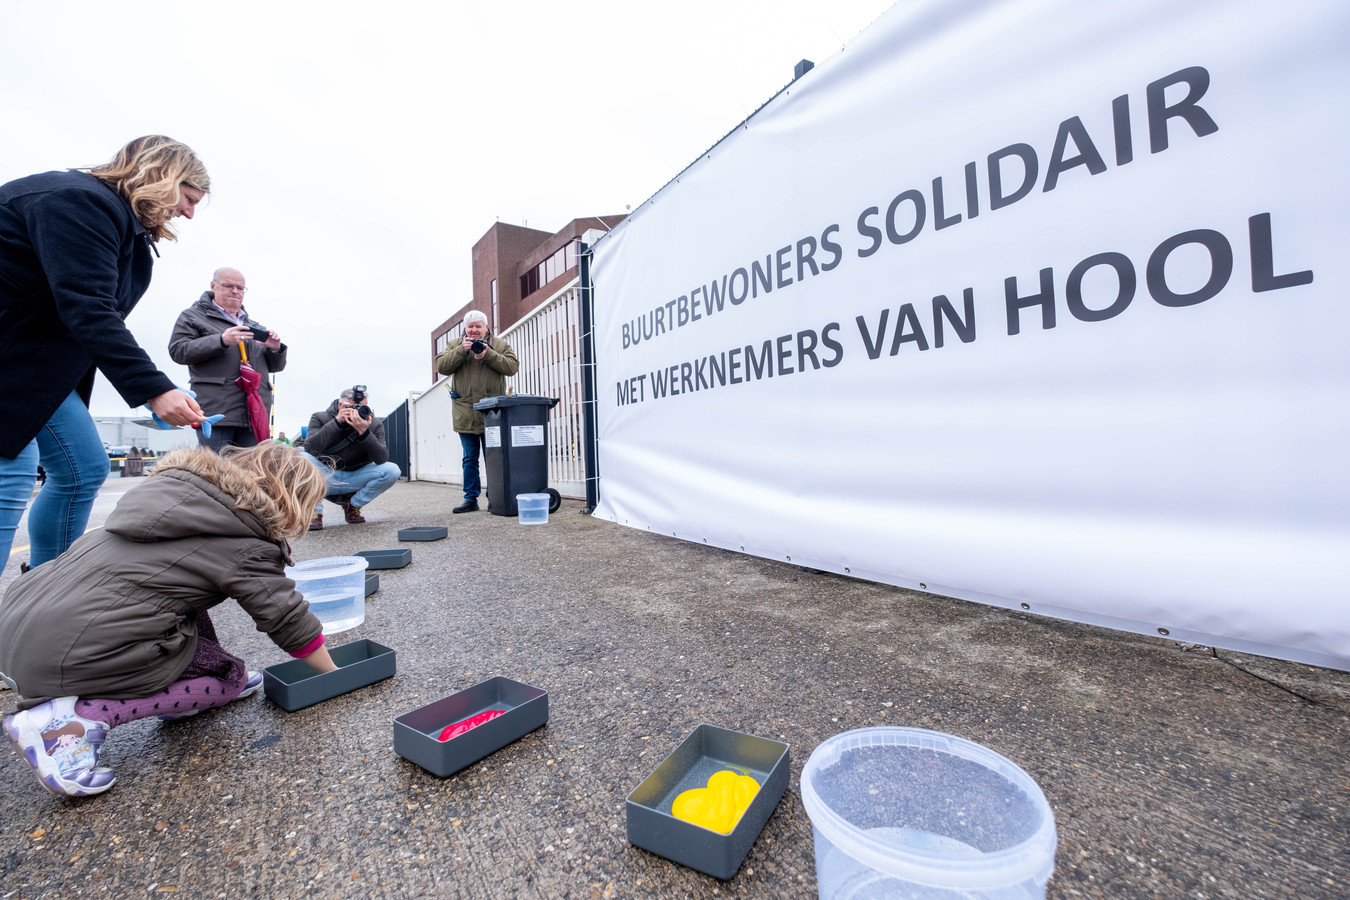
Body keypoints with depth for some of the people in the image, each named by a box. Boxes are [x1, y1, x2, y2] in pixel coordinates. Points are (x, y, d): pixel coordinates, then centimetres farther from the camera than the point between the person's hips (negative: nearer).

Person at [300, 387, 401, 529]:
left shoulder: (374, 424, -7)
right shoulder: (320, 418, -7)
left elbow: (382, 459, -22)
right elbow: (310, 449, -26)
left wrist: (364, 432, -35)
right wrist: (336, 422, -31)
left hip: (354, 479, 1)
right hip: (326, 478, -1)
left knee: (392, 470, -24)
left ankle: (352, 505, -1)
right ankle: (315, 512, -11)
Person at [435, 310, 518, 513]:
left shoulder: (500, 345, 8)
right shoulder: (455, 346, 13)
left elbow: (512, 367, -5)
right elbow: (441, 366, 0)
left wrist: (489, 354, -15)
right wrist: (461, 350, -11)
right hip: (465, 413, 2)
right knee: (470, 458, 8)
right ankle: (471, 498, 15)